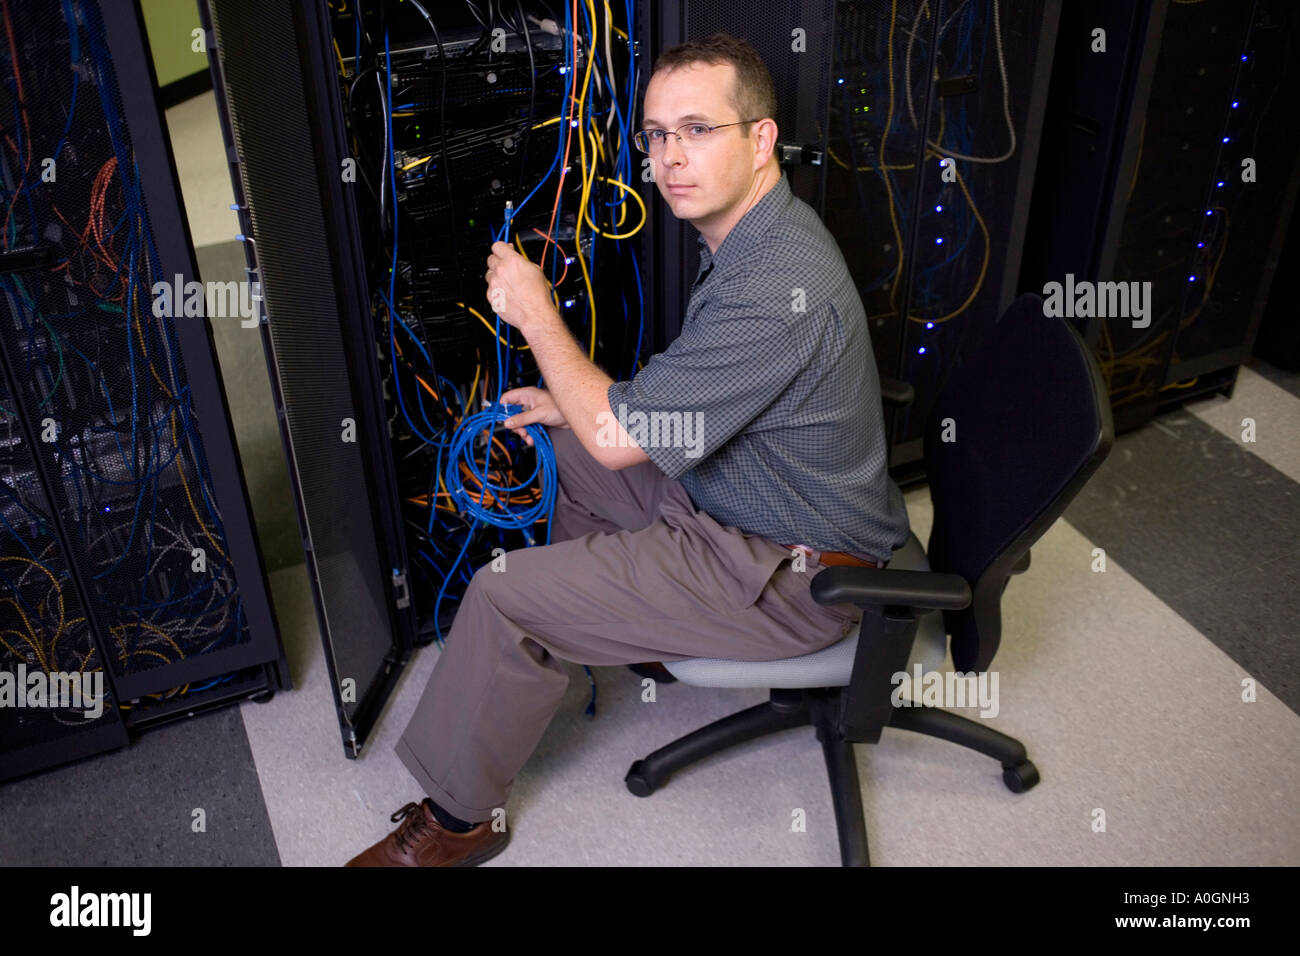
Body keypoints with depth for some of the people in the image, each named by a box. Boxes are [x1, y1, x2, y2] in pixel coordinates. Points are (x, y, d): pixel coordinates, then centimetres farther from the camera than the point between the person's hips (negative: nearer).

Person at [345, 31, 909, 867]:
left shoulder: (778, 288, -31)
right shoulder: (756, 235, 3)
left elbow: (623, 437, -26)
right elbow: (686, 396, 17)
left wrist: (536, 315, -13)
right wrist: (577, 405, 6)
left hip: (793, 578, -10)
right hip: (737, 498, 10)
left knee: (504, 597, -13)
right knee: (569, 446, 22)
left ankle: (459, 817, 9)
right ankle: (614, 627, 40)